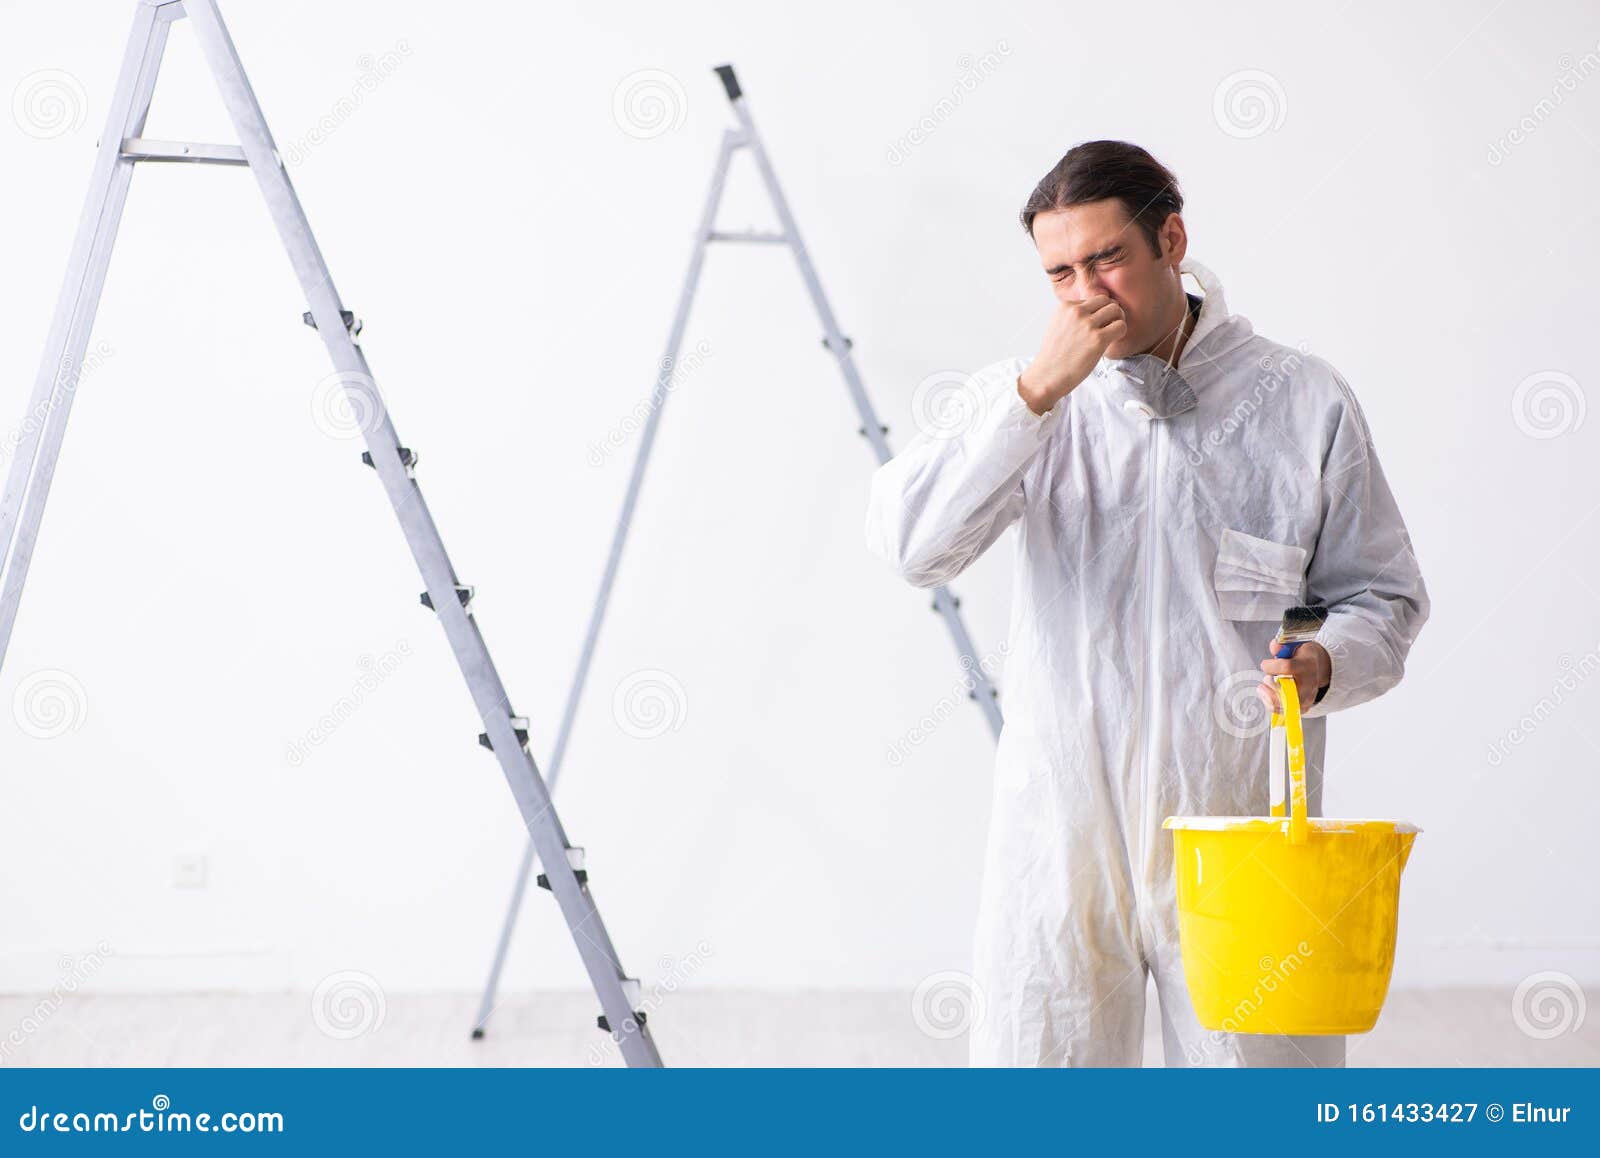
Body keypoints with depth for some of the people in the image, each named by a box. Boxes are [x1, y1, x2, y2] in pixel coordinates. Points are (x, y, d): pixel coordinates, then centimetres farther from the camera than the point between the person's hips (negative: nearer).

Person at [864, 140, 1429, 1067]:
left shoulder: (1305, 401, 2)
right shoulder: (1021, 396, 5)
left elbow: (1384, 594, 9)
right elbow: (909, 545, -11)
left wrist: (1323, 665, -14)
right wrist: (1038, 393, -16)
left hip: (1237, 823, -1)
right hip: (1060, 821, 1)